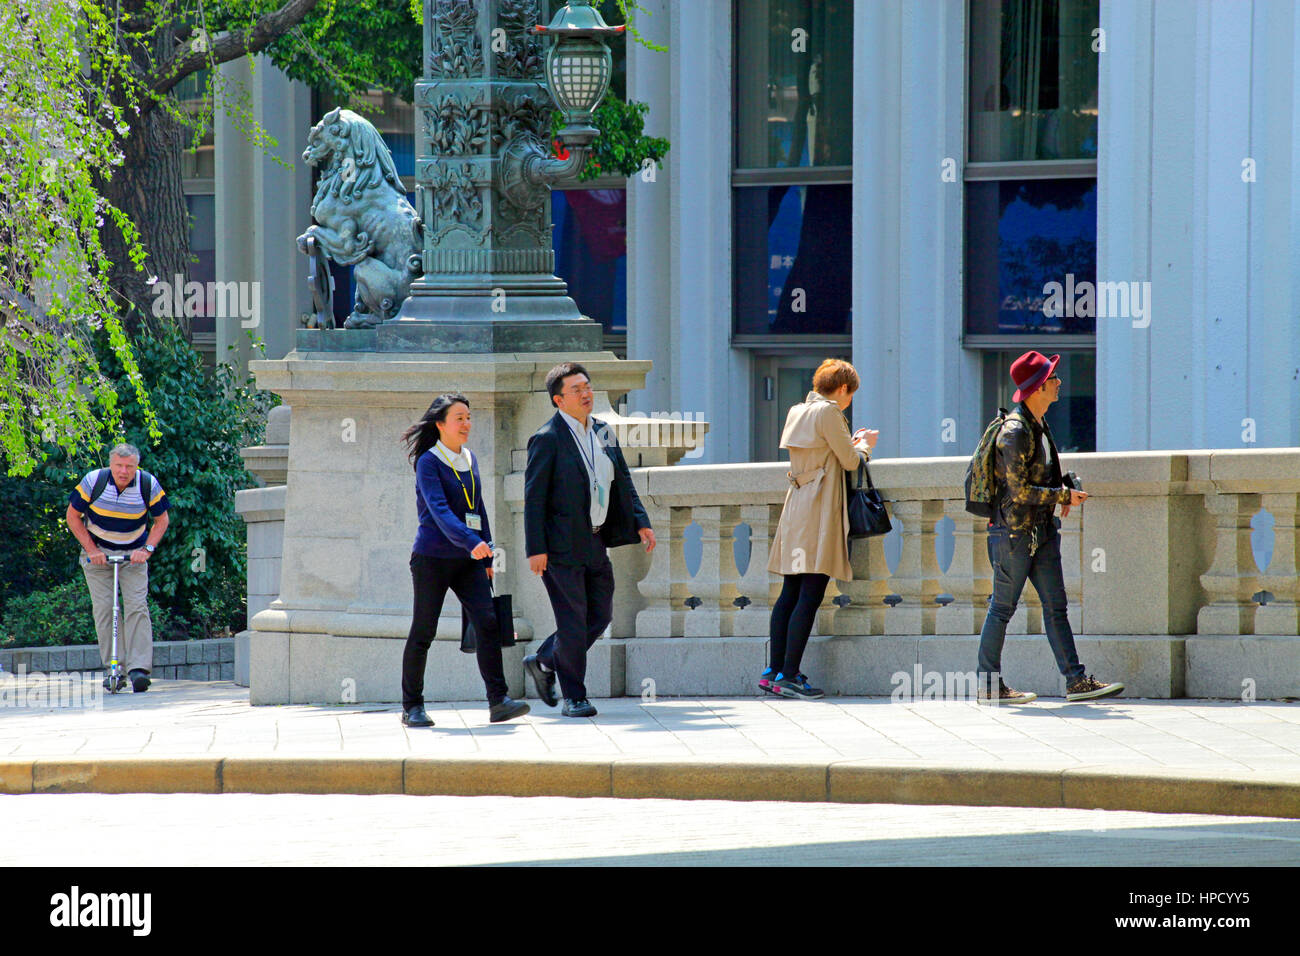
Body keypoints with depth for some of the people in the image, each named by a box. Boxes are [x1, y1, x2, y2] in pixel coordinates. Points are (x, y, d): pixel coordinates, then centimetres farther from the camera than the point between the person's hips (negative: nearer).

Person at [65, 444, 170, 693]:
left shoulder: (148, 485, -13)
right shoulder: (93, 481, -17)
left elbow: (161, 519, 1)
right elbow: (73, 516, -5)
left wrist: (147, 549, -12)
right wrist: (91, 550, -13)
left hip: (133, 553, 0)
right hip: (97, 551, 0)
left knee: (136, 605, -13)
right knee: (103, 607, -9)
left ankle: (139, 668, -18)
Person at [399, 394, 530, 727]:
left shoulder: (469, 460, 13)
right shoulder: (428, 462, -8)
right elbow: (439, 510, -22)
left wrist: (487, 559, 19)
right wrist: (471, 542, -36)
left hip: (468, 561, 5)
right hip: (432, 558, -5)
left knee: (488, 621, -11)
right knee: (423, 632, 0)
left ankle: (498, 701, -15)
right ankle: (412, 706, 12)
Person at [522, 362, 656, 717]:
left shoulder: (603, 433, 11)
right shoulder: (548, 439, -12)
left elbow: (623, 482, 18)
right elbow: (534, 496, -13)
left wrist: (640, 522, 5)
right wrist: (536, 549, -18)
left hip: (595, 542, 7)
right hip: (562, 544, -7)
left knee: (600, 615, 11)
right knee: (573, 619, -3)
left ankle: (544, 662, 29)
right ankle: (574, 696, 8)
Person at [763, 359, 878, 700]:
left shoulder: (798, 412, 15)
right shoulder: (828, 412, -10)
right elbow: (850, 461, -6)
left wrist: (852, 442, 30)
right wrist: (865, 444, 14)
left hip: (797, 506, 9)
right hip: (819, 509, -9)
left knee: (790, 593, 10)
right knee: (809, 597, -9)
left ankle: (774, 671, 10)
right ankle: (789, 676, -12)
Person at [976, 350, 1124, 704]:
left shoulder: (1038, 426, 13)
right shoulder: (1015, 432, -18)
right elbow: (1019, 491, -21)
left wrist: (1060, 493, 8)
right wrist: (1064, 496, -13)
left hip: (1042, 530, 9)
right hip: (1014, 531, -9)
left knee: (1055, 606, 4)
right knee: (1002, 608, -1)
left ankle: (1076, 680, 2)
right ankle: (988, 685, 7)